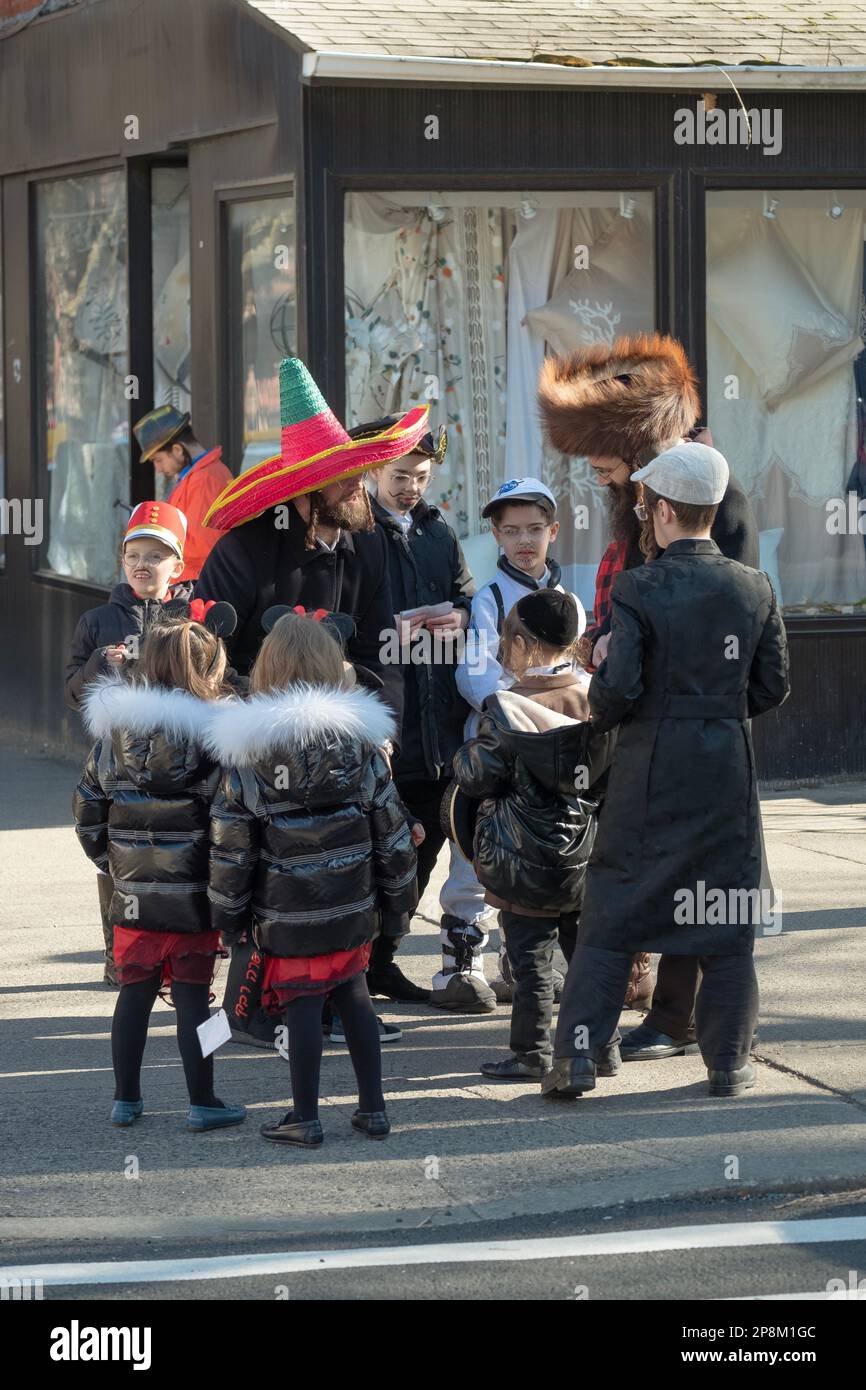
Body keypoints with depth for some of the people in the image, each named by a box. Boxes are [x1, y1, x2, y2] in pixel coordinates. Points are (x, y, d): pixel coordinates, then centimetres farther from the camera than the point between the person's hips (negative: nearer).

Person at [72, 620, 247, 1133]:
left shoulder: (113, 734, 2)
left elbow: (87, 811, 6)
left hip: (132, 896, 4)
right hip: (192, 898, -4)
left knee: (135, 992, 14)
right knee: (192, 995, 2)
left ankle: (126, 1099, 20)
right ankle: (203, 1103, 8)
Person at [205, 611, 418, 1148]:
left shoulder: (247, 752, -9)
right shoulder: (361, 741, -2)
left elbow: (231, 845, -5)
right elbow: (391, 827, 4)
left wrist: (229, 912, 5)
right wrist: (399, 892, 15)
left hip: (288, 913, -3)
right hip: (353, 904, 3)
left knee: (303, 1006, 3)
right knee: (355, 998, 15)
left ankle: (305, 1118, 9)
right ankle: (374, 1107, 20)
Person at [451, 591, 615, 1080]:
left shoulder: (506, 709, -16)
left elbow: (477, 777, -12)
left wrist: (466, 755, 8)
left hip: (526, 861, -4)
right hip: (588, 856, 4)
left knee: (530, 956, 3)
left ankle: (533, 1054, 6)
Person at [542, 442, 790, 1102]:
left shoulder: (639, 589, -11)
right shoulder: (755, 588, 1)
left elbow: (617, 688, -15)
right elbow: (773, 686, 6)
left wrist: (602, 713, 7)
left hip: (651, 769, -3)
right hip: (729, 770, 3)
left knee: (612, 912, 4)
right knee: (727, 918, 10)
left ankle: (577, 1054, 0)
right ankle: (729, 1061, 12)